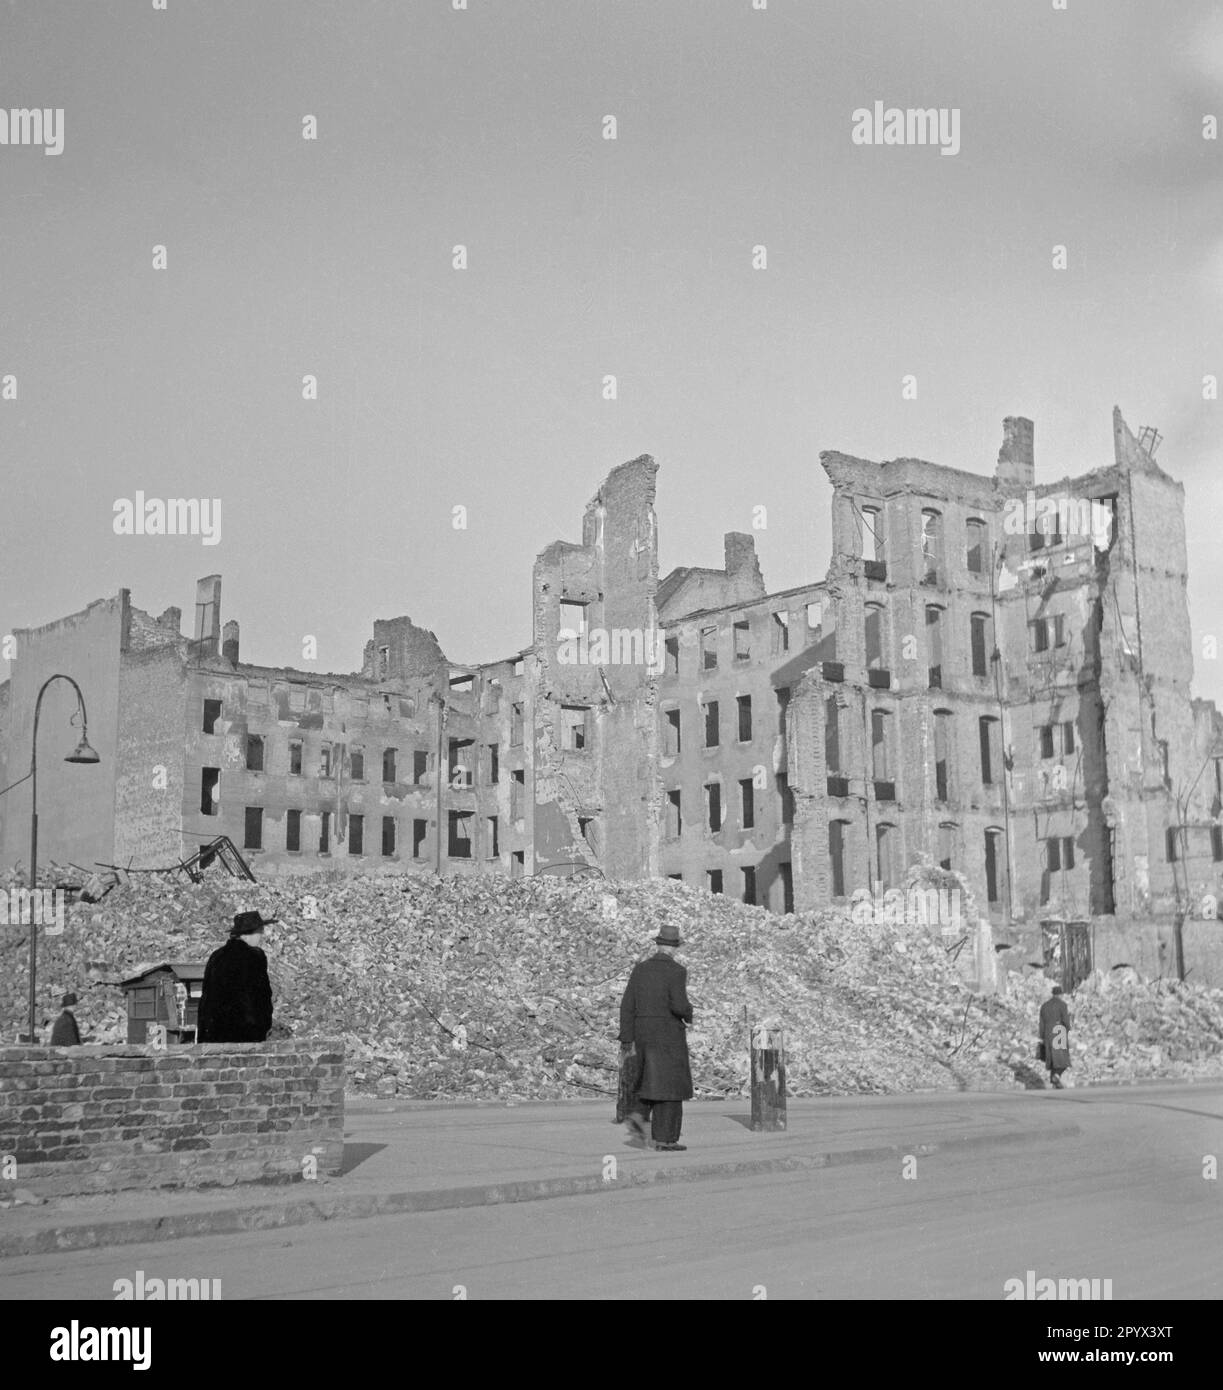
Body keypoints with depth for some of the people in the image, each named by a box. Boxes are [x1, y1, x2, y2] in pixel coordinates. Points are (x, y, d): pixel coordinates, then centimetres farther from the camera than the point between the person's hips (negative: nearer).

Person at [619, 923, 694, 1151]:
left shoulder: (640, 969, 6)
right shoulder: (676, 971, -11)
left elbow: (627, 1005, 3)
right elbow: (679, 1004, -22)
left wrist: (628, 1040, 6)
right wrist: (688, 1015, 2)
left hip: (643, 1034, 5)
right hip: (668, 1035, -5)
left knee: (652, 1079, 20)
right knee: (668, 1085, 3)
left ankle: (637, 1115, -4)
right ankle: (664, 1139, 3)